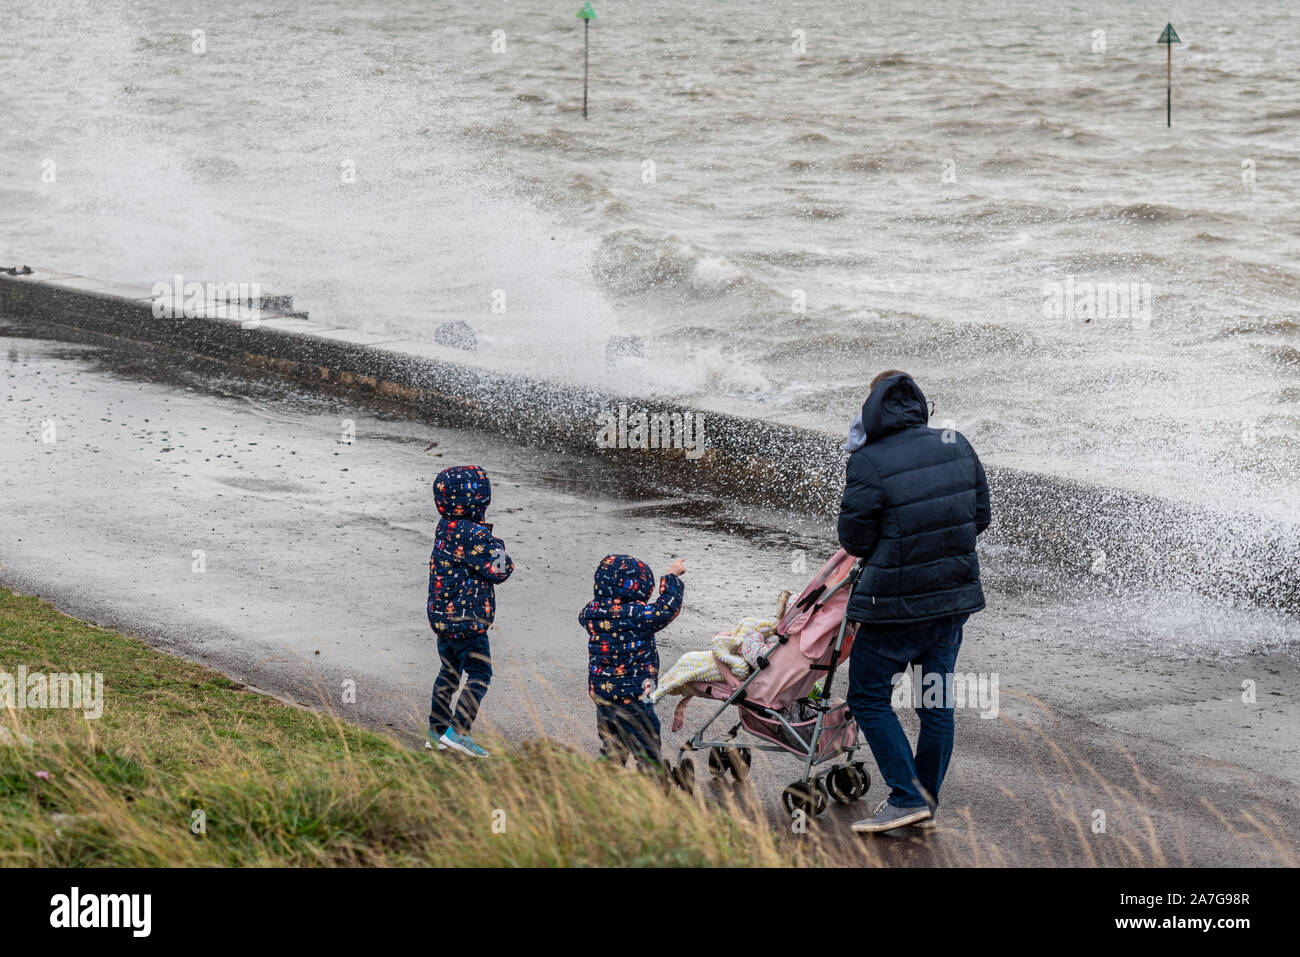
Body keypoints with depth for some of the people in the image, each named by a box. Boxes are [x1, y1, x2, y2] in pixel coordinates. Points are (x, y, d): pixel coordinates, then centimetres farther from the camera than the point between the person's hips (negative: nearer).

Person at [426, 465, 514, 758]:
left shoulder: (445, 527, 4)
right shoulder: (474, 535, -21)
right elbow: (499, 571, -16)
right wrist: (497, 548, 0)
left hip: (442, 616, 9)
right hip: (467, 617, -9)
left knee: (449, 671, 19)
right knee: (479, 674, -2)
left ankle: (436, 731, 24)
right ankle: (457, 731, -10)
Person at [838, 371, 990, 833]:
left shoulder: (869, 465, -18)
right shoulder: (958, 447, 0)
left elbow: (855, 540, -11)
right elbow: (980, 517, 10)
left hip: (896, 604, -6)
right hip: (955, 595, 6)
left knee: (869, 697, 7)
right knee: (938, 700, 15)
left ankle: (907, 798, 1)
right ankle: (926, 803, 23)